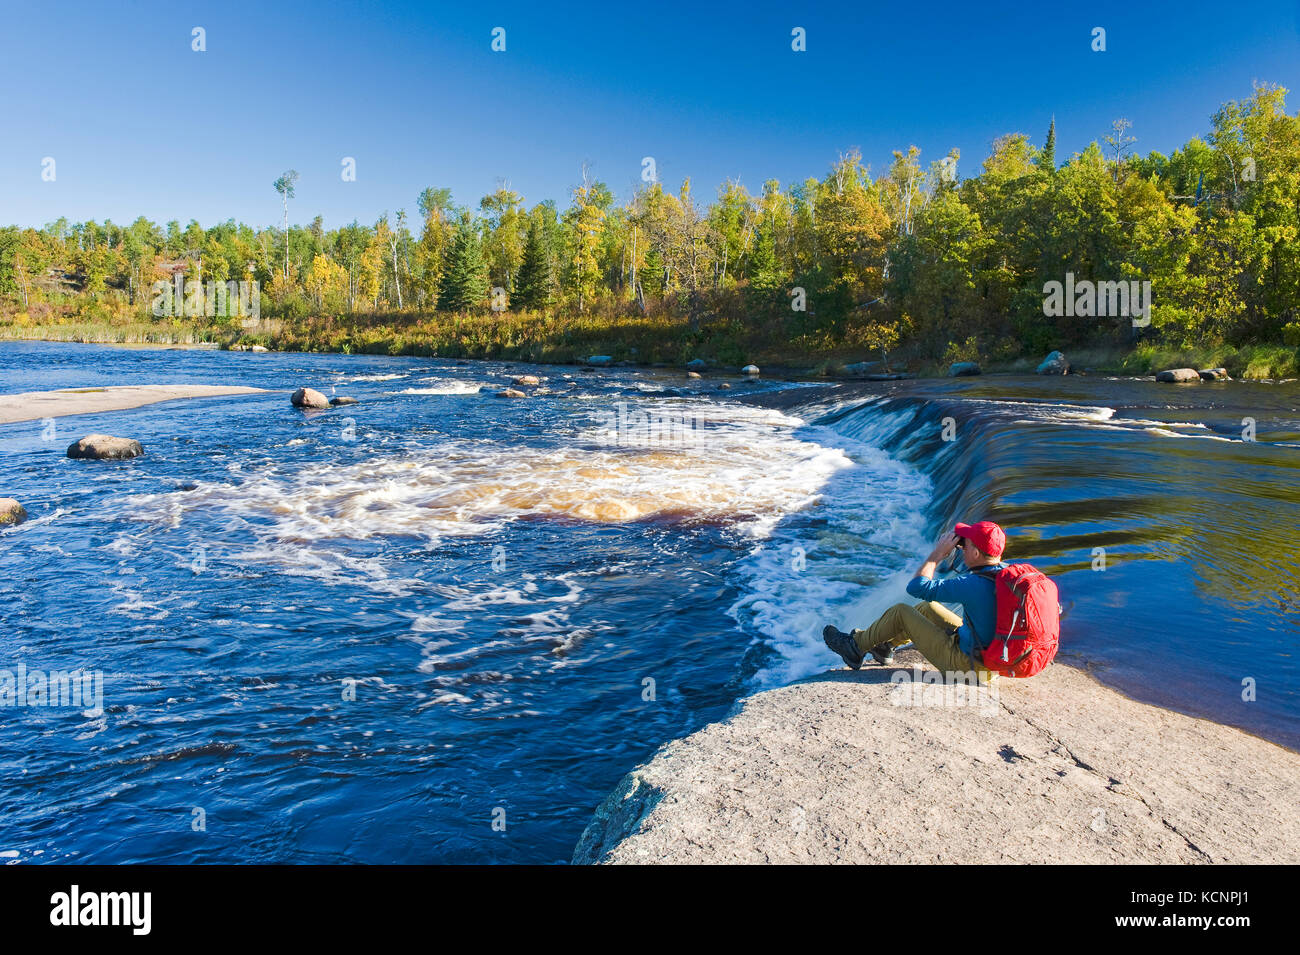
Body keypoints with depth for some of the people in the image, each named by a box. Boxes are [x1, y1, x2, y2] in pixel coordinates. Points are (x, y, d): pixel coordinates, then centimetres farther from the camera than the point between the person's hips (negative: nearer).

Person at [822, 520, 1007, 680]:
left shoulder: (972, 585, -30)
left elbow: (916, 587, -21)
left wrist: (938, 553, -11)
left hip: (967, 663, -8)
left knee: (900, 612, 3)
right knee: (927, 607, 21)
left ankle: (855, 647, 23)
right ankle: (883, 646, 38)